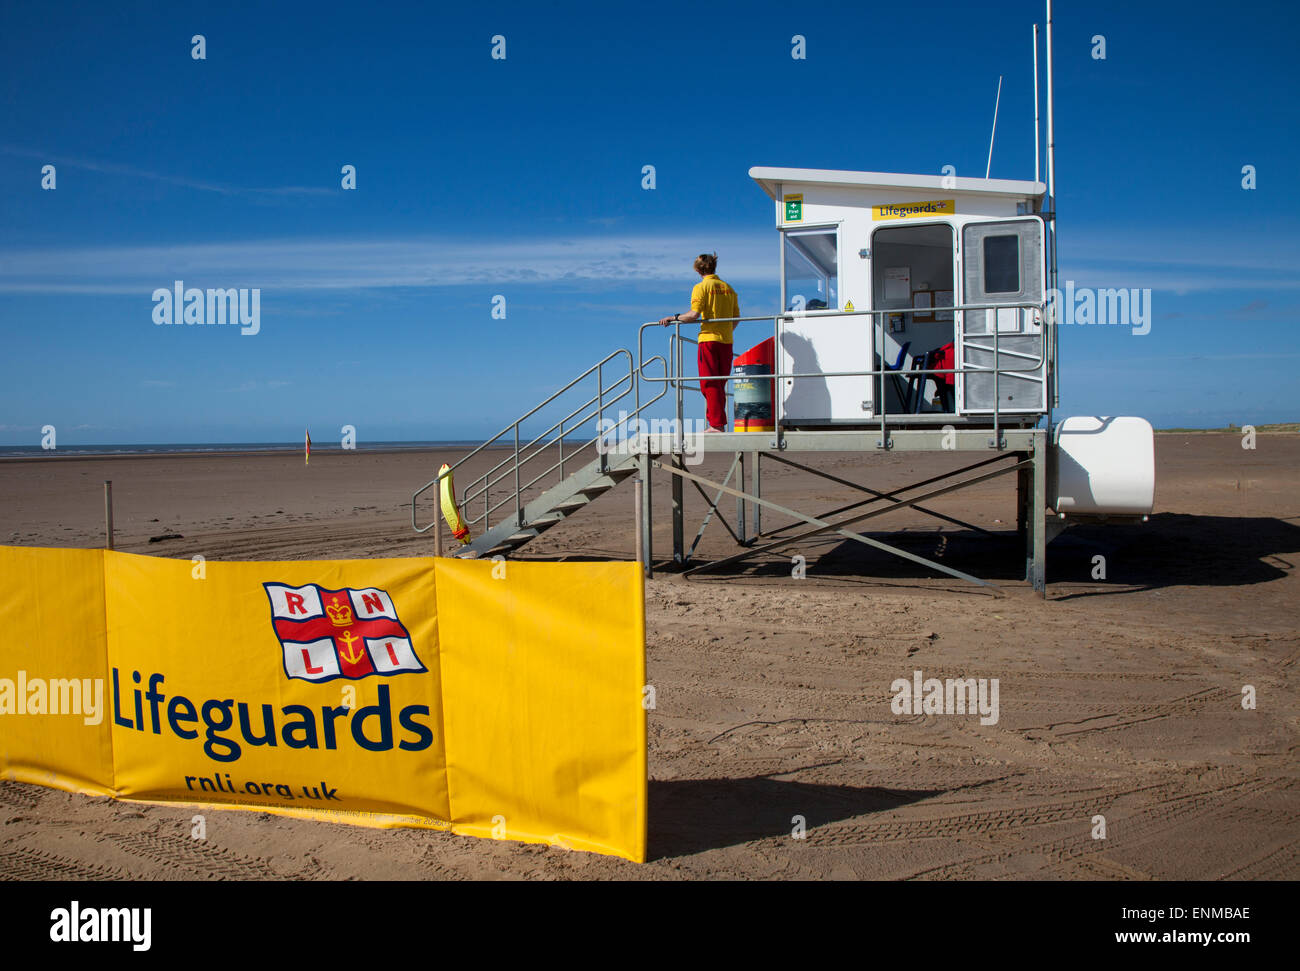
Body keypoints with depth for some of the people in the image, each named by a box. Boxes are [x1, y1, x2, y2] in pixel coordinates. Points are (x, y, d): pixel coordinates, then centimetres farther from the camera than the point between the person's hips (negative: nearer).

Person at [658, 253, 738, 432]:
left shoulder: (701, 287, -5)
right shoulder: (728, 288, 11)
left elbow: (694, 314, -15)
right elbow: (736, 317, 11)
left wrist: (674, 318, -3)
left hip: (709, 339, -5)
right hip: (726, 341, 5)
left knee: (709, 384, -3)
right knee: (720, 384, 11)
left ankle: (717, 424, -8)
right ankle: (718, 422, 12)